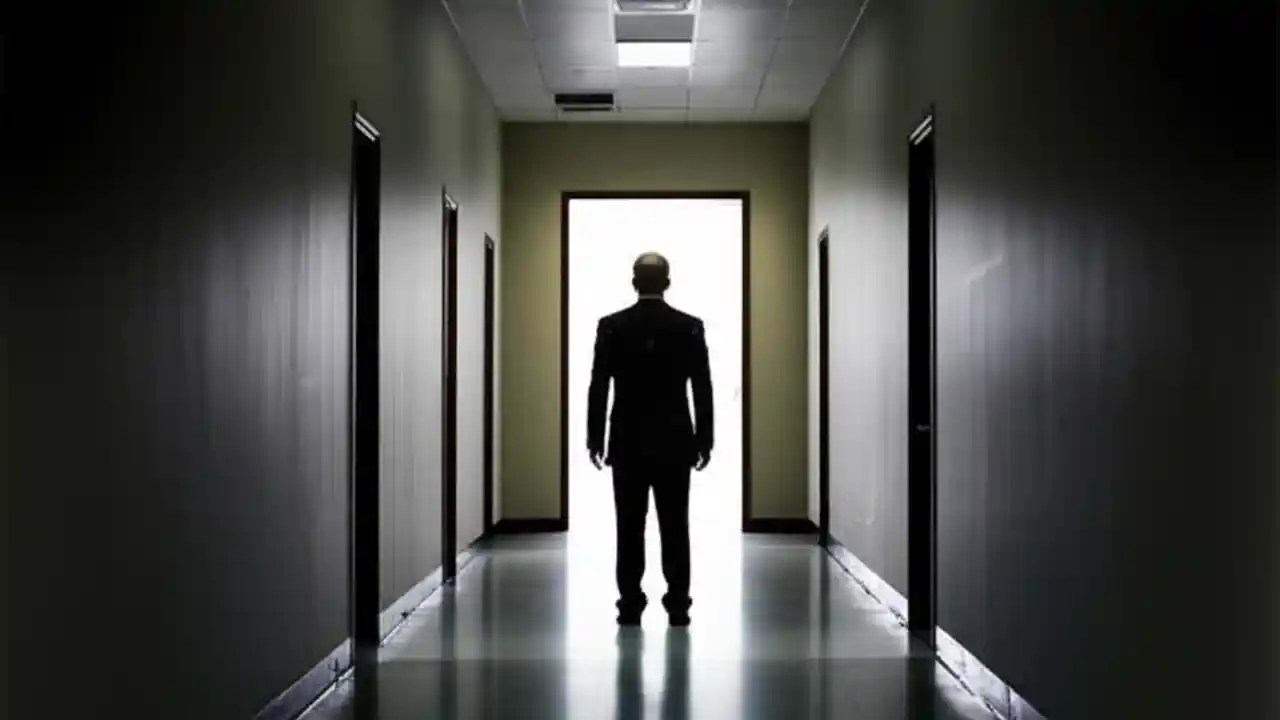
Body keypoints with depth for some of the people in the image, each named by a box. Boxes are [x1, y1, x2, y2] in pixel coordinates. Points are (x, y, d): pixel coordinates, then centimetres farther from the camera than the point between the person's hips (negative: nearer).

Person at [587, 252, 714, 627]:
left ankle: (631, 605, 5)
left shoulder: (611, 326, -4)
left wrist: (594, 438, 4)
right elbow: (703, 389, -2)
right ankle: (678, 605, 4)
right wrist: (705, 439, 5)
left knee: (630, 527, 4)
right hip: (674, 442, 0)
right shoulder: (690, 326, -3)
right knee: (674, 526, 4)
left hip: (627, 442, 0)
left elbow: (598, 388, -3)